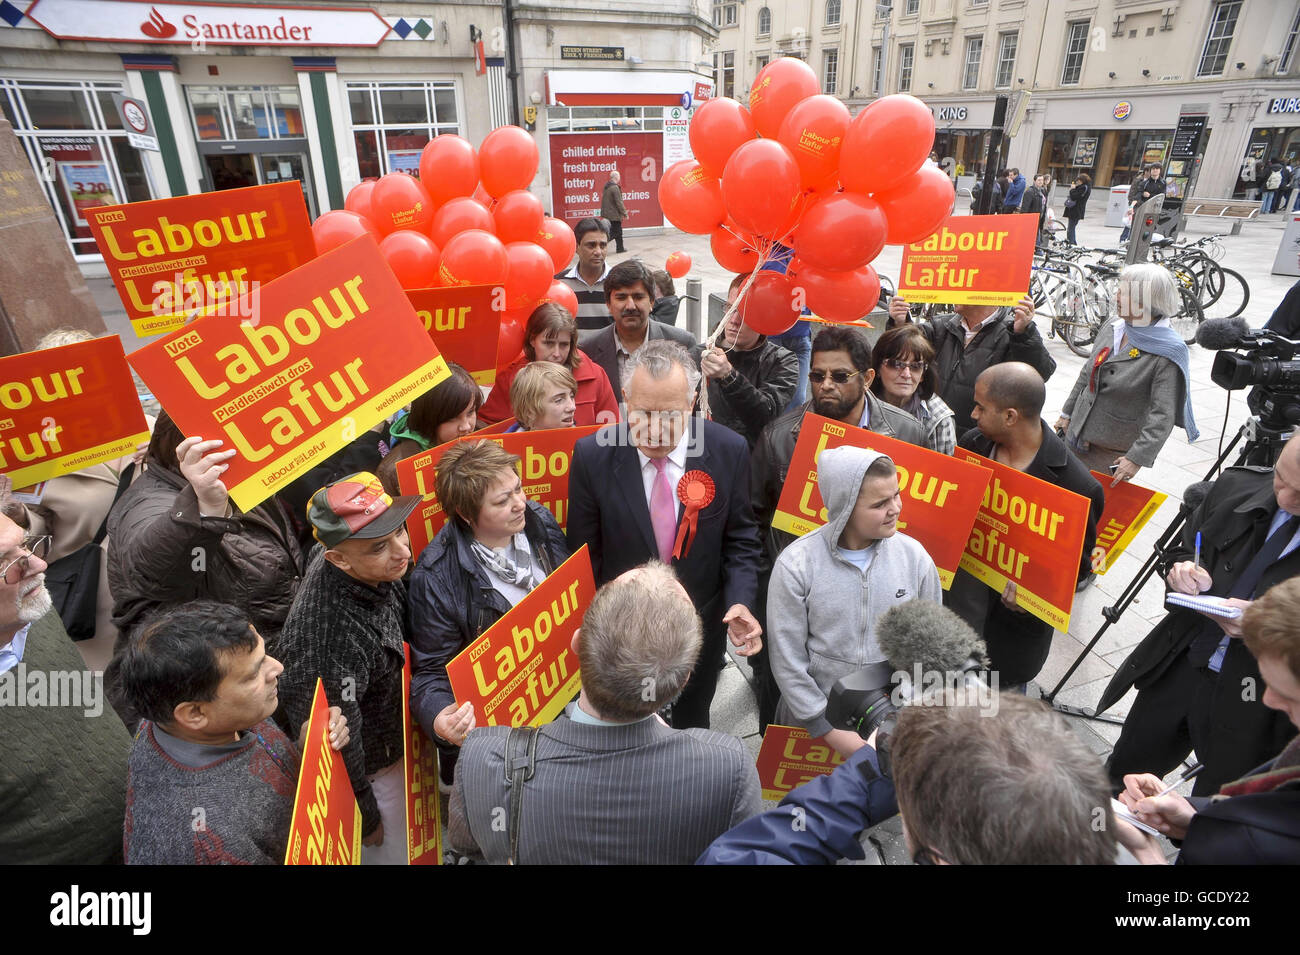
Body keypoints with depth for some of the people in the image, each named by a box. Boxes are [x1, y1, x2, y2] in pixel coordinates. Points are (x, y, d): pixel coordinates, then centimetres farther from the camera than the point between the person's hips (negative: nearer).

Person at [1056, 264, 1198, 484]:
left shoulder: (1168, 353, -17)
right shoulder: (1111, 328, 3)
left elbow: (1163, 416, -22)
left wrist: (1137, 459, -29)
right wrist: (1067, 413, 20)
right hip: (1076, 437, 6)